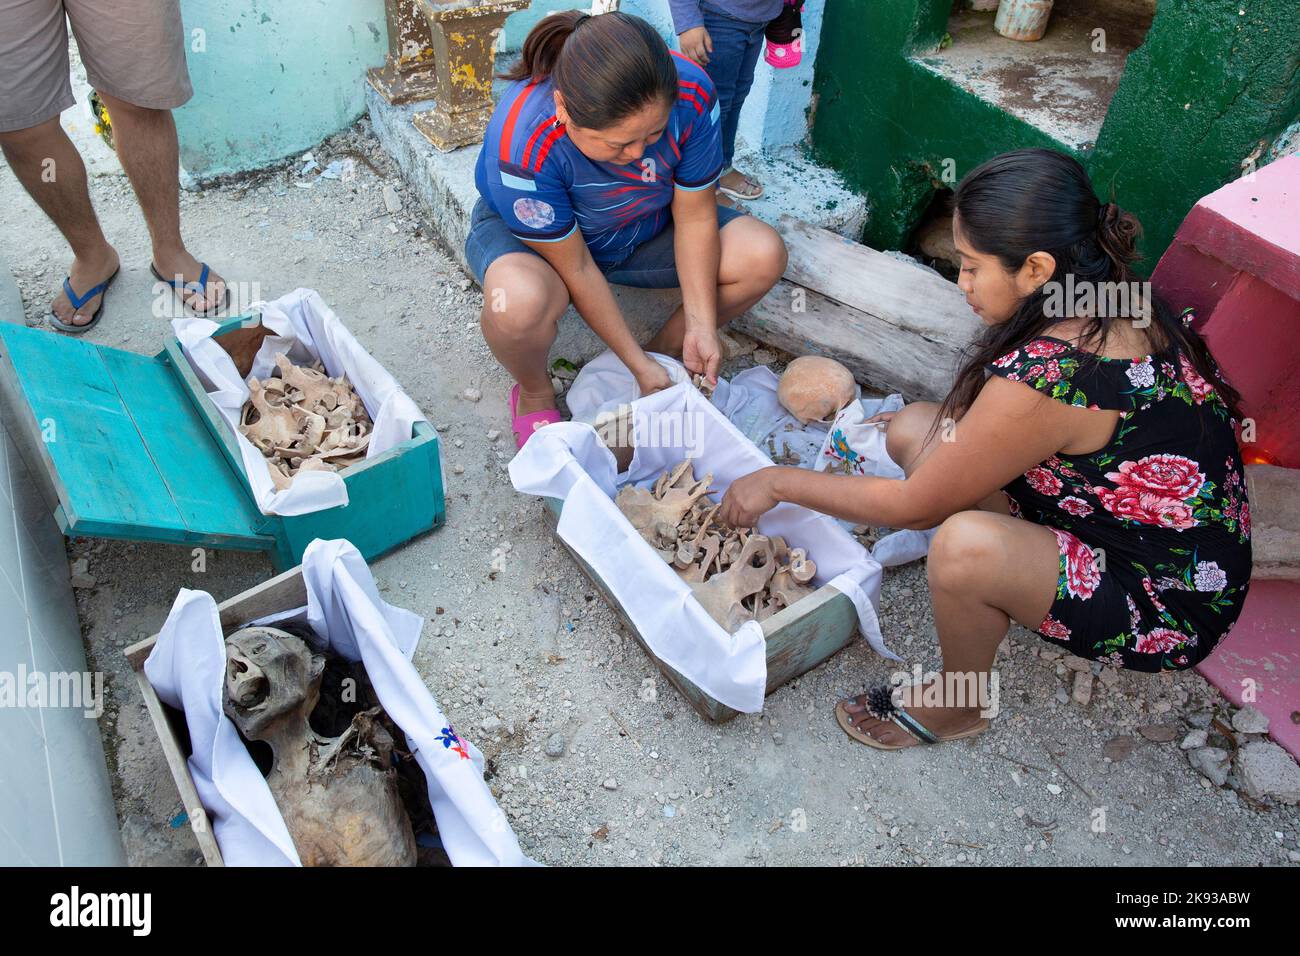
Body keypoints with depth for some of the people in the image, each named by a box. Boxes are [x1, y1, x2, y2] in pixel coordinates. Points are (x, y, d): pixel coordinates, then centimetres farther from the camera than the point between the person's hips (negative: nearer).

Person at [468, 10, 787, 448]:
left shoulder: (690, 94, -27)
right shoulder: (521, 143, -37)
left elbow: (694, 216, -16)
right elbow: (575, 268, -28)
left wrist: (701, 324, -22)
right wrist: (639, 365, -24)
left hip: (644, 229, 4)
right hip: (532, 233, -3)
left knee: (764, 256, -17)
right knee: (519, 303, -40)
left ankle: (662, 352, 5)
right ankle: (534, 392, -4)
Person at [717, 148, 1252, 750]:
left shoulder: (1042, 378, -33)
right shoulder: (1120, 303, -6)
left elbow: (914, 506, -20)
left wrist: (779, 483, -9)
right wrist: (904, 427, 11)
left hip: (1168, 610, -8)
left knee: (965, 544, -36)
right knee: (915, 430, -2)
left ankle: (955, 706, -3)